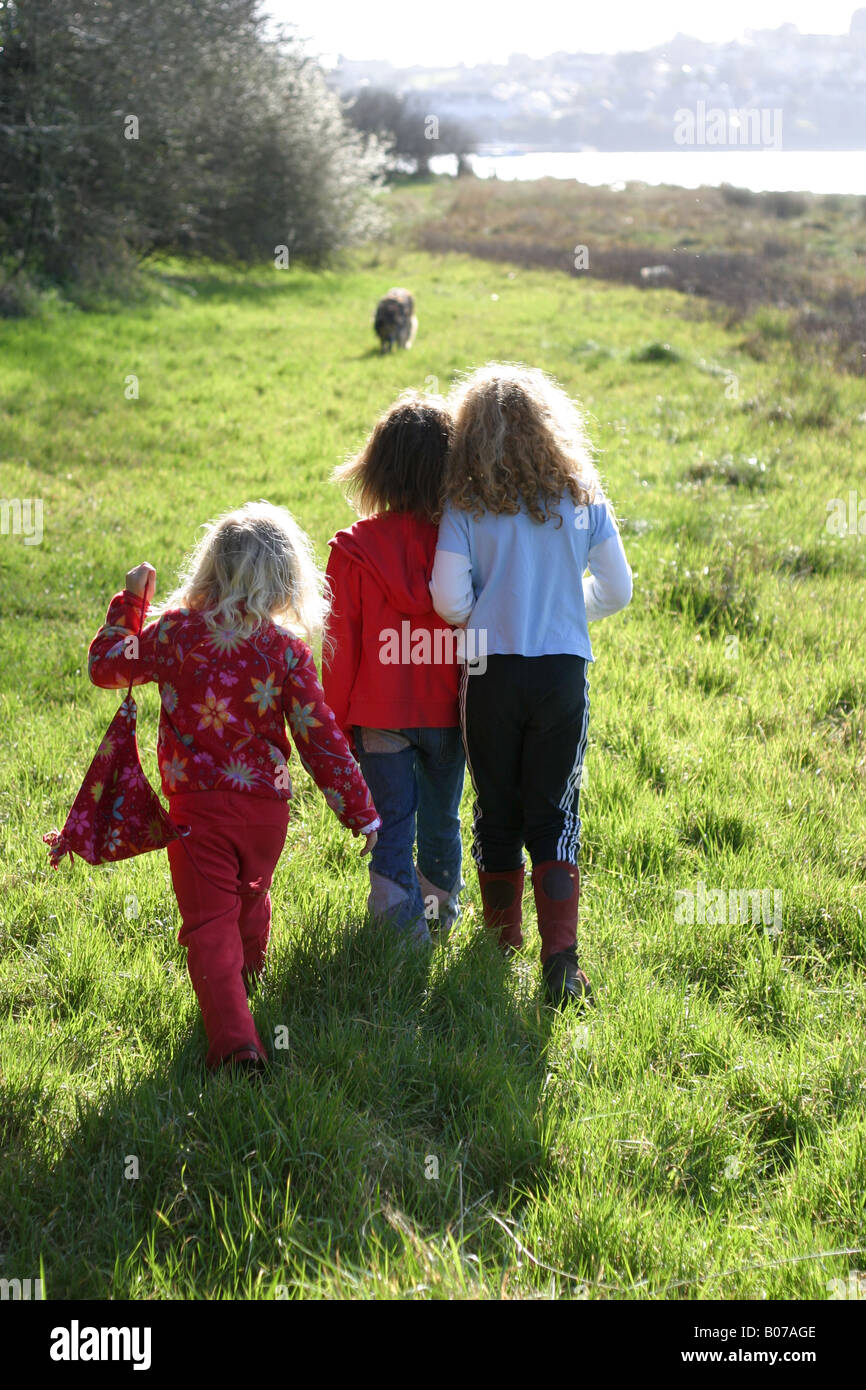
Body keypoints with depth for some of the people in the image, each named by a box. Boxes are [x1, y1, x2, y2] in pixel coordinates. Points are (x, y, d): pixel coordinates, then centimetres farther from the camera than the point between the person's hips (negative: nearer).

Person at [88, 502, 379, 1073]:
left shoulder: (175, 630, -8)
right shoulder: (286, 647, -8)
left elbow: (107, 665, 7)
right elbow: (320, 735, -8)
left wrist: (131, 600, 20)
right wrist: (360, 808, -1)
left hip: (196, 806, -2)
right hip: (266, 806, 2)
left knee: (210, 923, -1)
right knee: (251, 900, 27)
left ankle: (235, 1037, -17)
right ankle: (244, 986, 52)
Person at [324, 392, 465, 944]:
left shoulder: (354, 550, -12)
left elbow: (341, 647, -7)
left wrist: (338, 726, 4)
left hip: (381, 715, -2)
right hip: (448, 712, 2)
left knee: (392, 832, 6)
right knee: (441, 820, 20)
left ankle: (405, 934, 4)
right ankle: (441, 916, 38)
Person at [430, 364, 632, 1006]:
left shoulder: (465, 505, -7)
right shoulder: (582, 496, -1)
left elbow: (450, 601, -12)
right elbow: (616, 590, 2)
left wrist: (487, 618, 10)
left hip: (491, 674, -1)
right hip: (564, 670, 1)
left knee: (496, 809, 15)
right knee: (554, 814, 6)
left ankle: (503, 936, 30)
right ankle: (561, 958, -4)